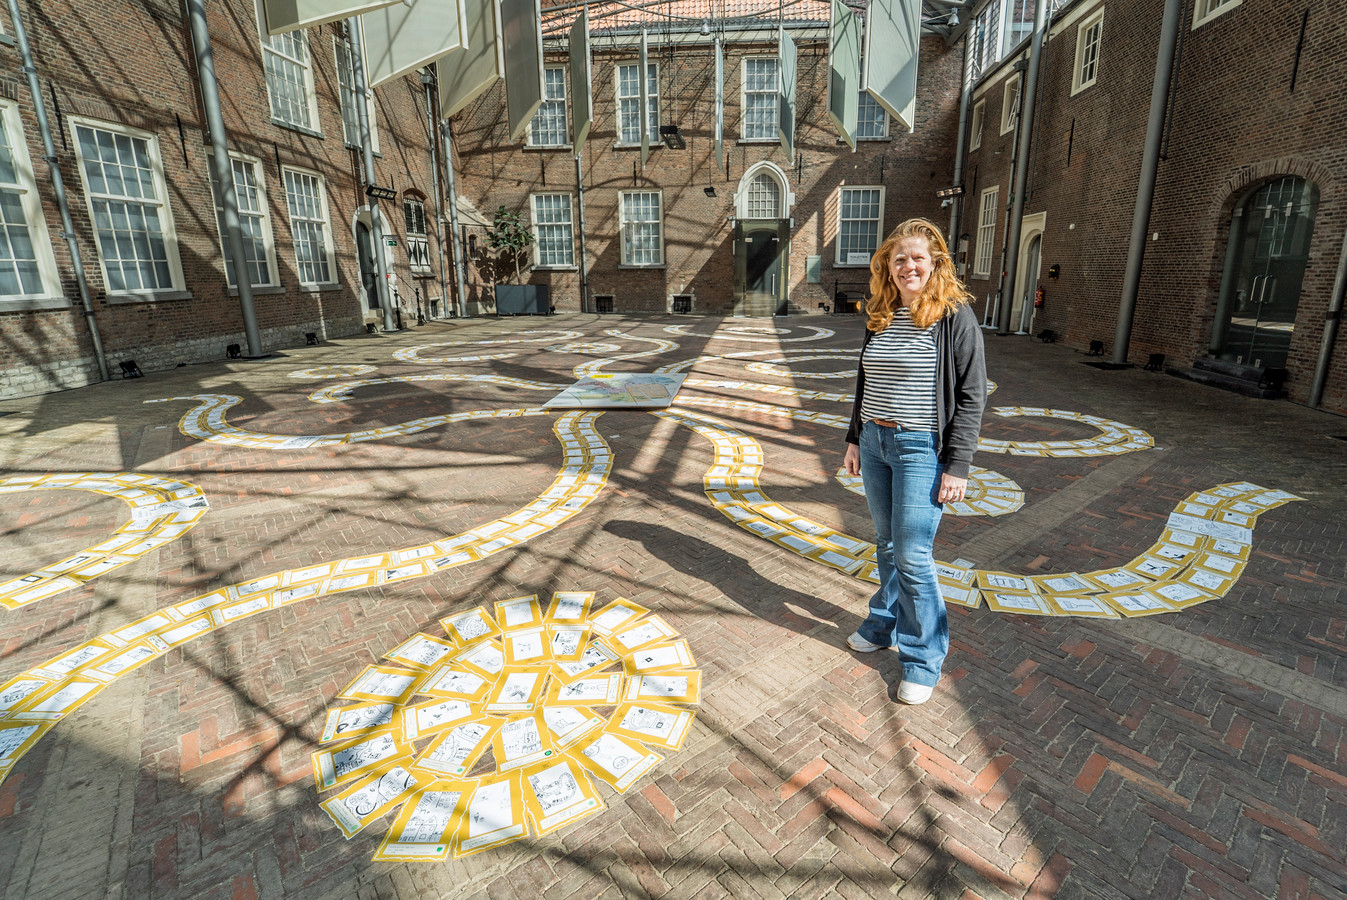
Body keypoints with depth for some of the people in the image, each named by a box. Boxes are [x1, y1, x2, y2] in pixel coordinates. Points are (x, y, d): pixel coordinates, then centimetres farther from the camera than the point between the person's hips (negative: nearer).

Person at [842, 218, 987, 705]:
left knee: (913, 555, -4)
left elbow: (972, 396, -10)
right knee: (887, 544, 16)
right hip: (875, 442, 6)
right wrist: (855, 438, 15)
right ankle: (885, 623, 35)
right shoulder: (880, 316, 9)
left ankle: (923, 659, 12)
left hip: (921, 448, -5)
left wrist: (958, 465, -14)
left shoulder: (954, 315, -8)